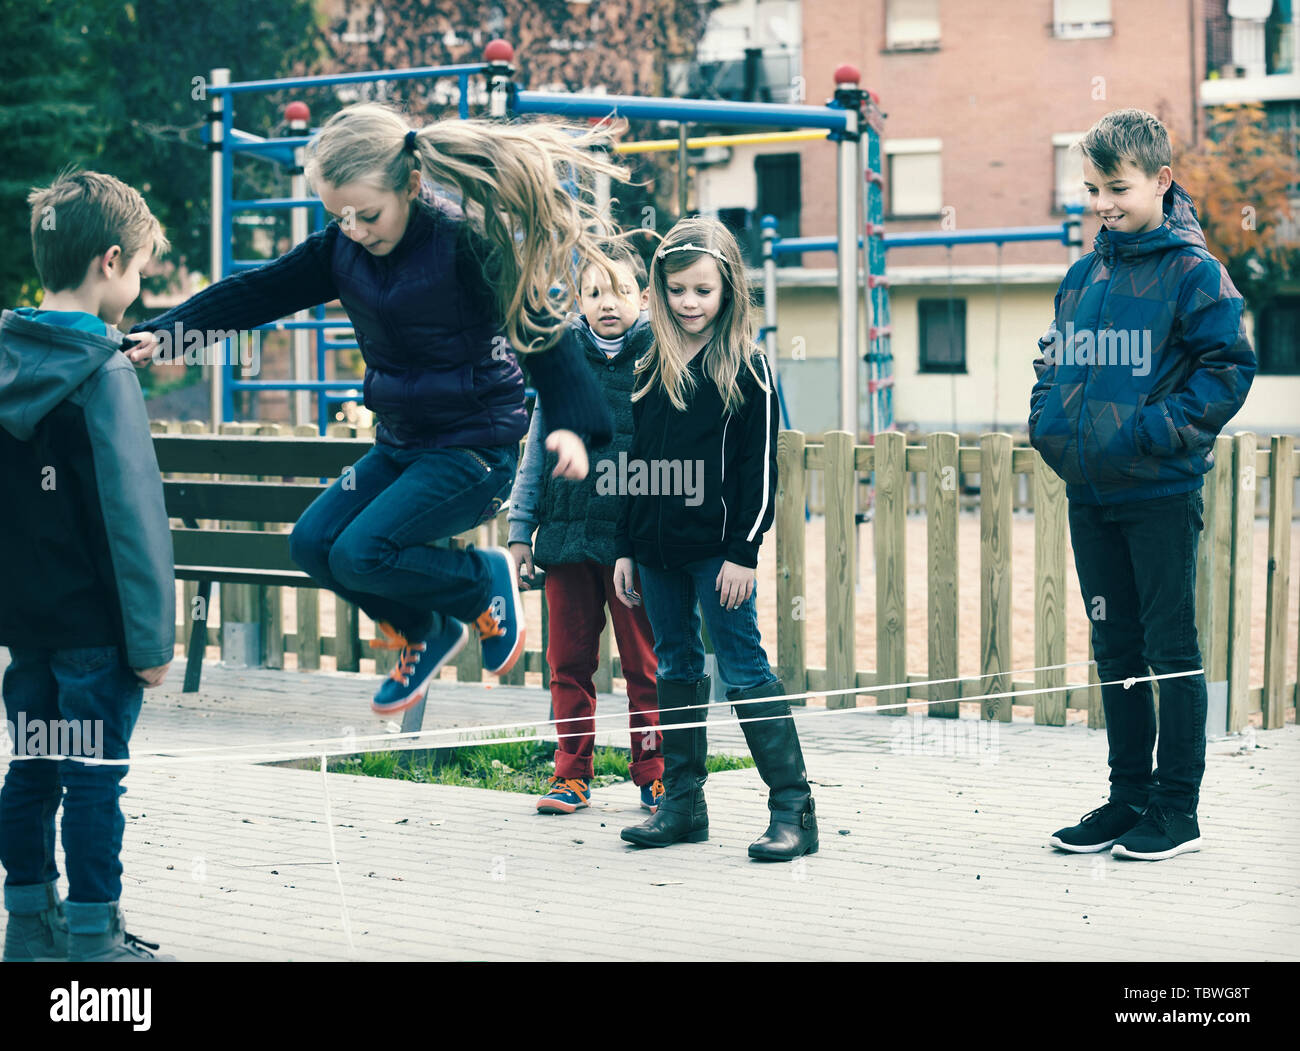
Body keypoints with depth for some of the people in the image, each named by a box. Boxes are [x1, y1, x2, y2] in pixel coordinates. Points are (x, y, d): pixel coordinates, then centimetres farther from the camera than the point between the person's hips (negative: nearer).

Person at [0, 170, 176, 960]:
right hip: (93, 624, -7)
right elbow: (133, 513, -19)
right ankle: (92, 936, 9)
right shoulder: (104, 374, -18)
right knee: (95, 777, 2)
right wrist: (153, 635, -14)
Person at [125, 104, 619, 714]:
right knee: (313, 542, 0)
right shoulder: (343, 249, 0)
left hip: (474, 447, -8)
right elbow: (257, 292, 5)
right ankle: (425, 632, 20)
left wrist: (572, 425, -35)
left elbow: (538, 327, -22)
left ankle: (485, 582, 5)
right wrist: (165, 332, -2)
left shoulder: (466, 245, -19)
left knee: (361, 554, -21)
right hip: (400, 444, 8)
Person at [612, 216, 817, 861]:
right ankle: (682, 803, 18)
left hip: (716, 547, -6)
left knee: (744, 670, -7)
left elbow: (760, 468, -7)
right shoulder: (653, 365, 11)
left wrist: (743, 552, -13)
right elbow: (638, 463, 15)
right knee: (675, 671, 11)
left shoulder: (747, 367, -5)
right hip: (658, 546, 6)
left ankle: (792, 807, -5)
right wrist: (625, 548, 12)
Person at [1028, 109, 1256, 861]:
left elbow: (1230, 367, -12)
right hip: (1089, 492, 7)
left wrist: (1158, 431, -19)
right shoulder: (1082, 277, 12)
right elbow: (1056, 361, 23)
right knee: (1116, 649, 12)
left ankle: (1178, 809, 6)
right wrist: (1048, 421, 5)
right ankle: (1129, 796, 21)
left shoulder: (1191, 271, -8)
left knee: (1172, 650, 0)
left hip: (1161, 493, -7)